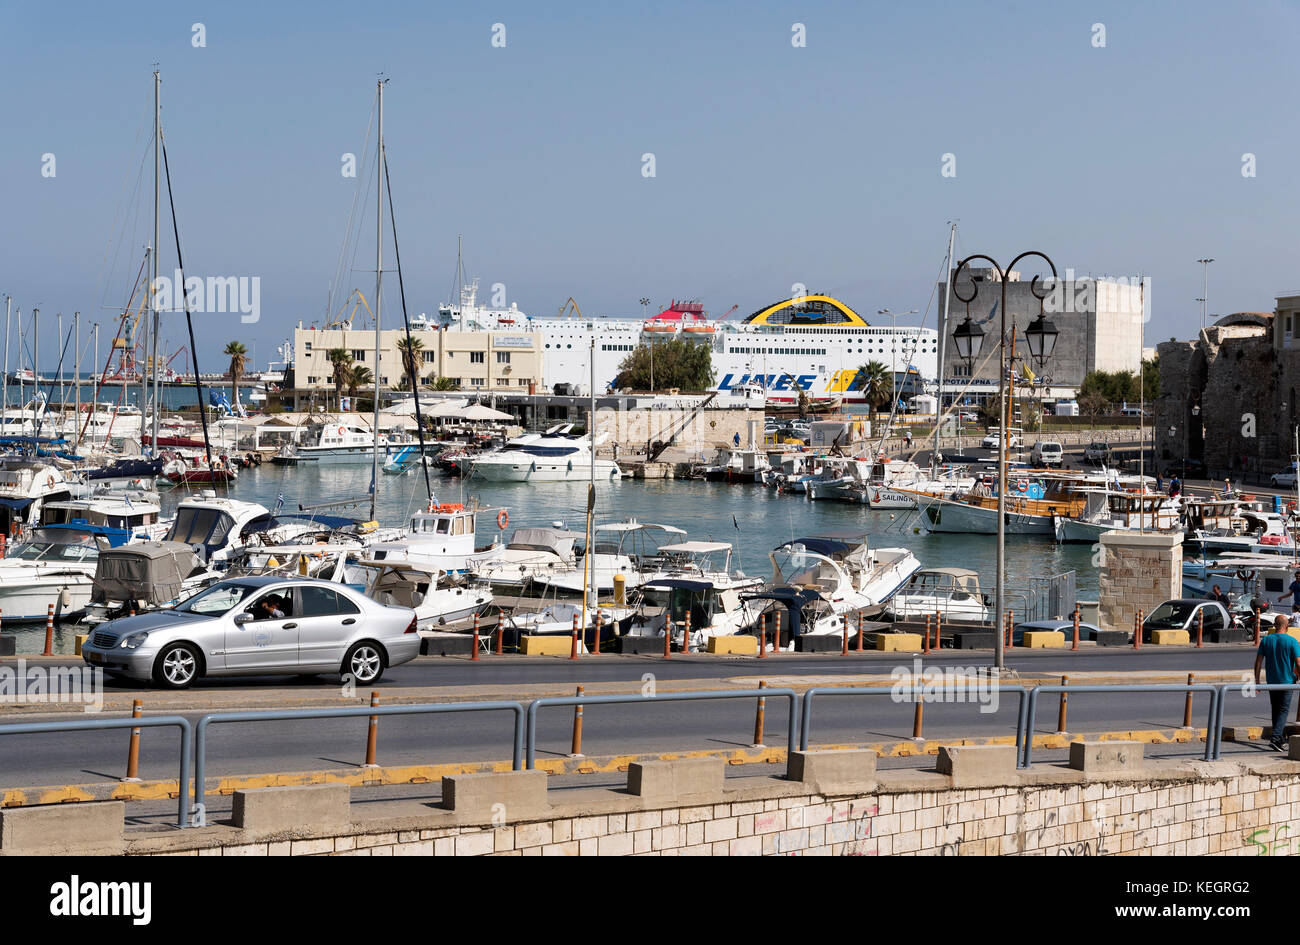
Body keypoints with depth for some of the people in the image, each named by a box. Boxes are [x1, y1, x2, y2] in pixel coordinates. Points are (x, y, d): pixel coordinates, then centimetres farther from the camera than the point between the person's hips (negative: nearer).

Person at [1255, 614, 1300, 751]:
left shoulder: (1265, 640, 0)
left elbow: (1258, 662, 1)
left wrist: (1257, 680, 7)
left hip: (1271, 682, 4)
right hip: (1287, 682, -4)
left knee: (1276, 710, 16)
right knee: (1283, 710, -2)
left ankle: (1281, 739, 24)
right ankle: (1275, 738, -18)